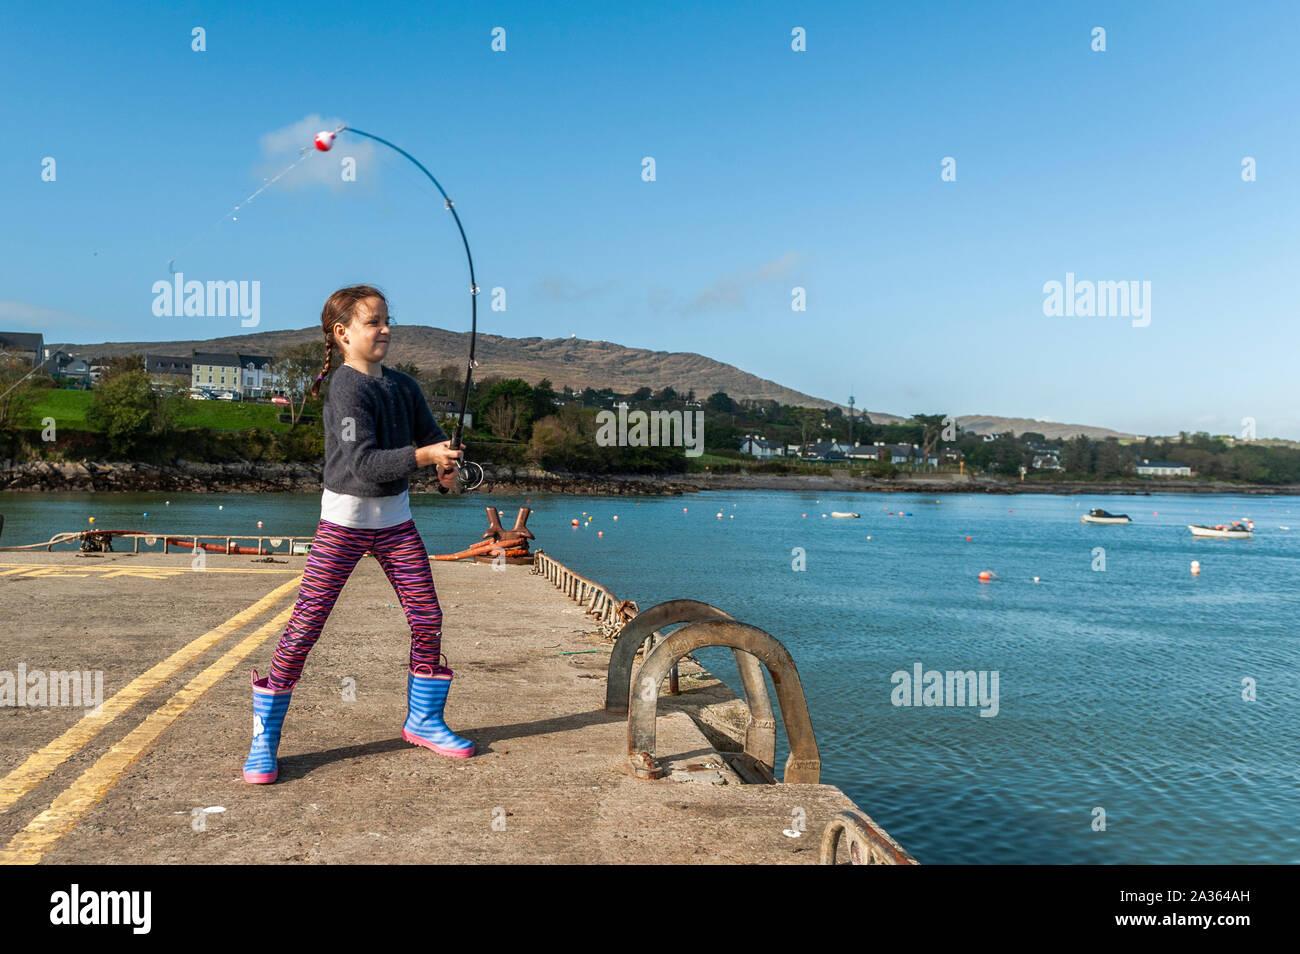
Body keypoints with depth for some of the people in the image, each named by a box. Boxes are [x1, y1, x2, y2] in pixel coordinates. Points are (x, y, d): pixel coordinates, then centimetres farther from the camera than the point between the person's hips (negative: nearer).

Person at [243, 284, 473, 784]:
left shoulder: (403, 385, 6)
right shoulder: (347, 389, -16)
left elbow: (431, 432, 9)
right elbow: (363, 461, -26)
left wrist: (445, 461, -13)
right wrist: (422, 455, -36)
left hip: (395, 518, 6)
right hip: (345, 520, -6)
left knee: (427, 617, 5)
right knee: (304, 627, -6)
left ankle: (423, 720, 24)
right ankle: (264, 741, 8)